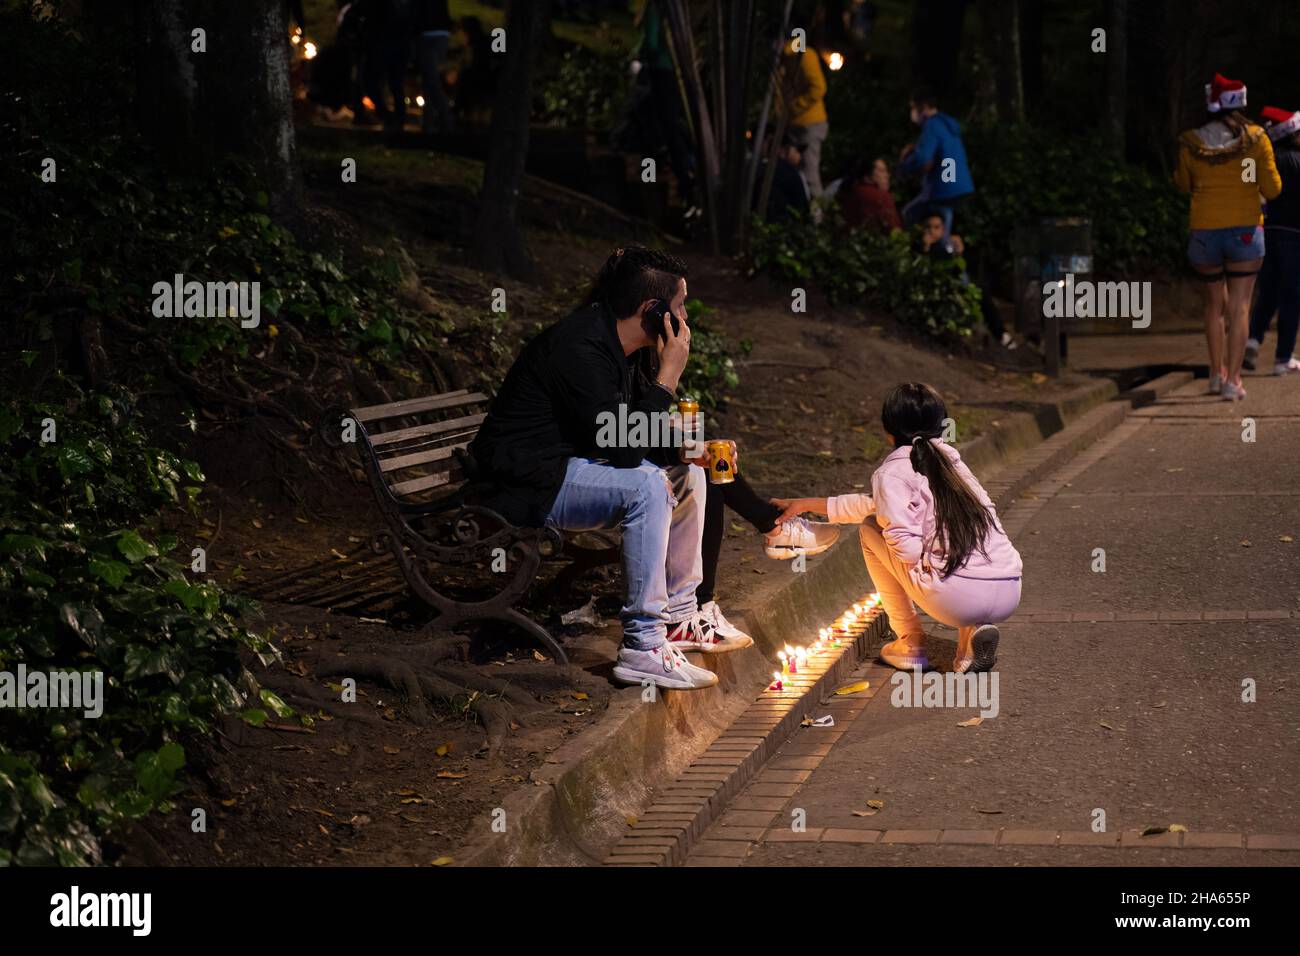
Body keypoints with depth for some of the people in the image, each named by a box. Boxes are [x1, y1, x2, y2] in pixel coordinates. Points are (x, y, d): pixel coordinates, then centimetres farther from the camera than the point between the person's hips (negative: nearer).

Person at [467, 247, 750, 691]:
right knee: (646, 487, -29)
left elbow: (632, 440, 15)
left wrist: (683, 447, -5)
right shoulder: (579, 349, -25)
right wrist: (668, 375, -22)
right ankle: (643, 646, -25)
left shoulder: (626, 349, 6)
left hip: (571, 465, 11)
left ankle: (678, 616, 20)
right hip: (524, 487, -11)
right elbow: (622, 449, -28)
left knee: (687, 476, 11)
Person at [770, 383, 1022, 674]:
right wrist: (807, 504, 38)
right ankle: (973, 632, 11)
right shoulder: (948, 457, 22)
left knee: (870, 529, 15)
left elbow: (906, 547, -15)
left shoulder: (894, 471, 0)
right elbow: (879, 504, 32)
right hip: (1010, 595, 6)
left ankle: (910, 642, 17)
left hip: (957, 598, -6)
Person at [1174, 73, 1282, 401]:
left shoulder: (1191, 143, -2)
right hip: (1245, 231, -2)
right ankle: (1233, 380, -4)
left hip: (1204, 233, 2)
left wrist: (1176, 176, 33)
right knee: (1238, 308, 1)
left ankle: (1216, 373, 19)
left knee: (1215, 303, 19)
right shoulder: (1255, 139, -7)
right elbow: (1272, 189, -5)